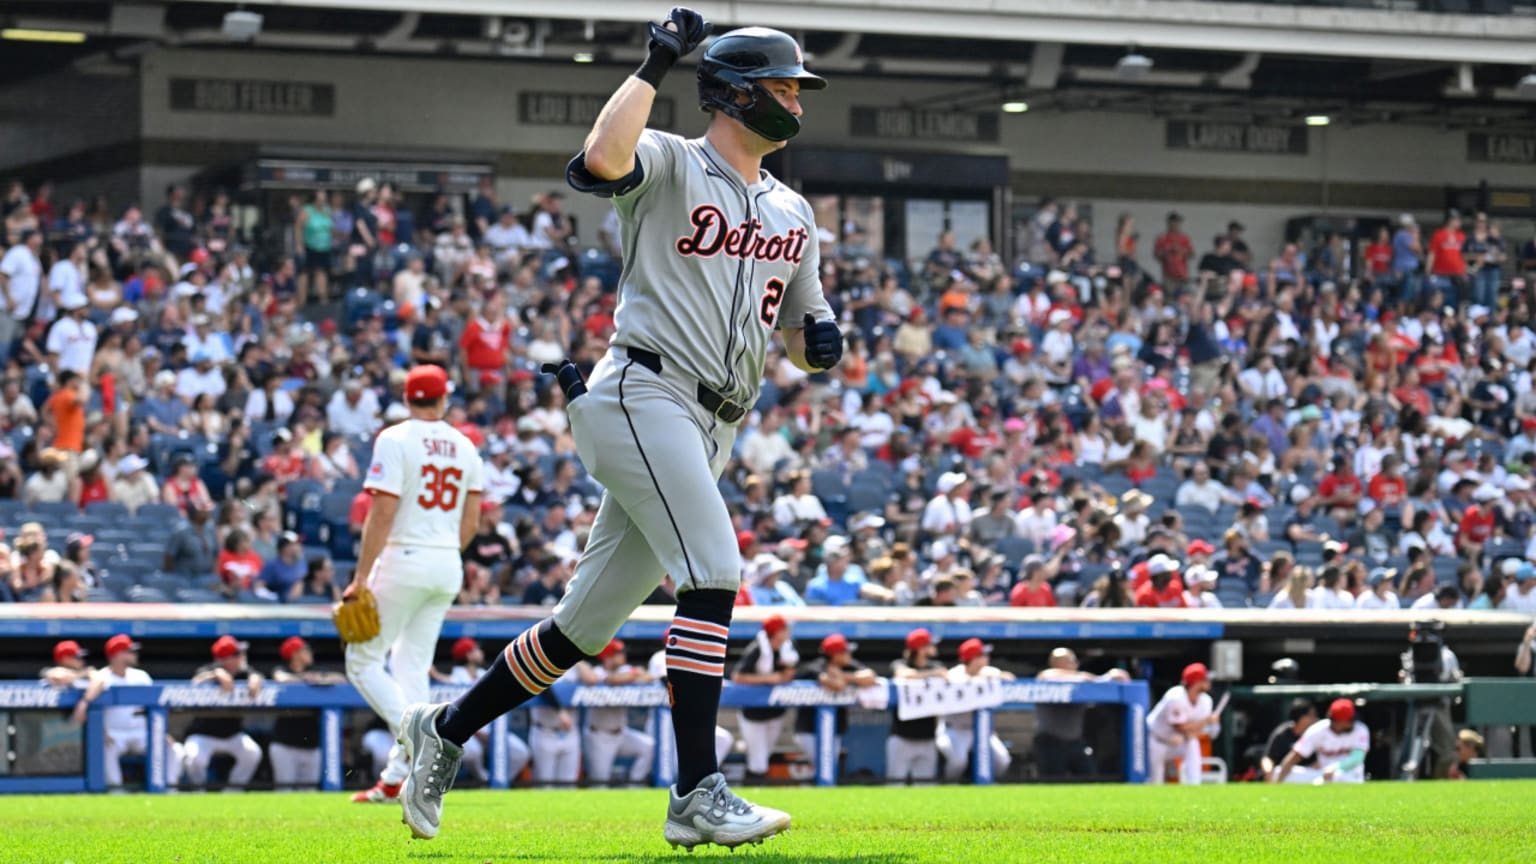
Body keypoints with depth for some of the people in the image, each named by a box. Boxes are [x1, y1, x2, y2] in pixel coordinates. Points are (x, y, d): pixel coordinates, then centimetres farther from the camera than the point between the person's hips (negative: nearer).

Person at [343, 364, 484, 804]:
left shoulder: (395, 440, -9)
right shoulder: (464, 446, 9)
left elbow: (382, 513, -15)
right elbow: (471, 521, 12)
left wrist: (361, 577, -14)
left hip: (404, 560, -6)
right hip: (448, 567, 6)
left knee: (363, 659, 1)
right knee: (412, 665, 10)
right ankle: (396, 777, 7)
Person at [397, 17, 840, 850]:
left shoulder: (791, 213, 20)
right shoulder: (669, 165, -2)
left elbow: (800, 341, 23)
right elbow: (600, 161, -25)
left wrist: (818, 338, -1)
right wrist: (655, 63, -17)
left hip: (707, 431, 8)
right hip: (644, 397, -8)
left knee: (589, 622, 9)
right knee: (714, 572, -22)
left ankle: (447, 727, 25)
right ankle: (697, 795, -24)